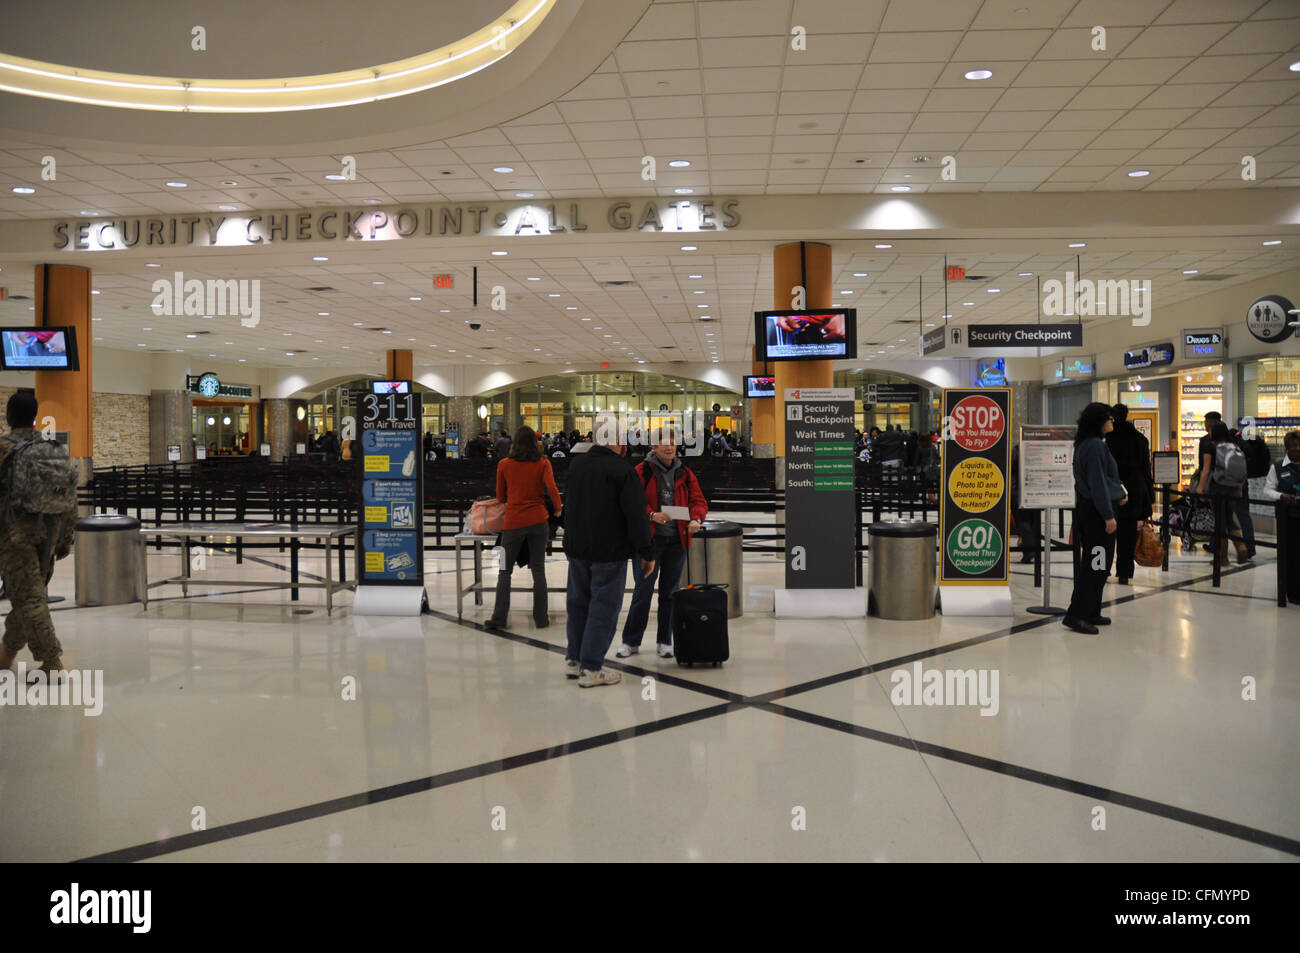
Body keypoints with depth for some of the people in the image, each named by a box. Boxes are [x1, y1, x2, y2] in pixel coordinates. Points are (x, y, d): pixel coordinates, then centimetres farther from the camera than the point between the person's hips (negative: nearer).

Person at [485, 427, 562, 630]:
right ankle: (540, 618, 11)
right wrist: (558, 509, 5)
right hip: (538, 521, 0)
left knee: (505, 571, 10)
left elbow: (500, 497, 9)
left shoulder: (504, 465, 2)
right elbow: (551, 489, -11)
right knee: (538, 570, 7)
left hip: (513, 522, 0)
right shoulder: (543, 463, -1)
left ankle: (499, 617, 10)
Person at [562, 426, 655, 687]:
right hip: (609, 552, -7)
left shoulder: (576, 465, 8)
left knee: (578, 602, 18)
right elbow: (636, 517, -17)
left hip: (575, 548, 7)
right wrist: (647, 553, -9)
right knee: (604, 607, 2)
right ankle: (590, 669, 5)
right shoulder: (624, 471, -15)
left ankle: (573, 660, 27)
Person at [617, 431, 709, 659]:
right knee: (643, 591, -1)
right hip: (649, 539, -3)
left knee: (670, 592, 11)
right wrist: (651, 515, -24)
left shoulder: (685, 474, 9)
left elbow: (698, 501, 6)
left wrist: (696, 519, -14)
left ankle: (664, 642, 22)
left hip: (677, 540, 4)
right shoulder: (642, 471, -2)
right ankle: (631, 642, 11)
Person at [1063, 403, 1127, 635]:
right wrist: (1109, 516, -18)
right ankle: (1075, 616, -6)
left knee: (1093, 564, 14)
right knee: (1096, 564, -7)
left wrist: (1119, 494, 27)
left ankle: (1091, 613, 21)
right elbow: (1098, 483, -19)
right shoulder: (1095, 445, -16)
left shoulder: (1086, 444, 14)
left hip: (1086, 508, 10)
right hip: (1097, 511, -10)